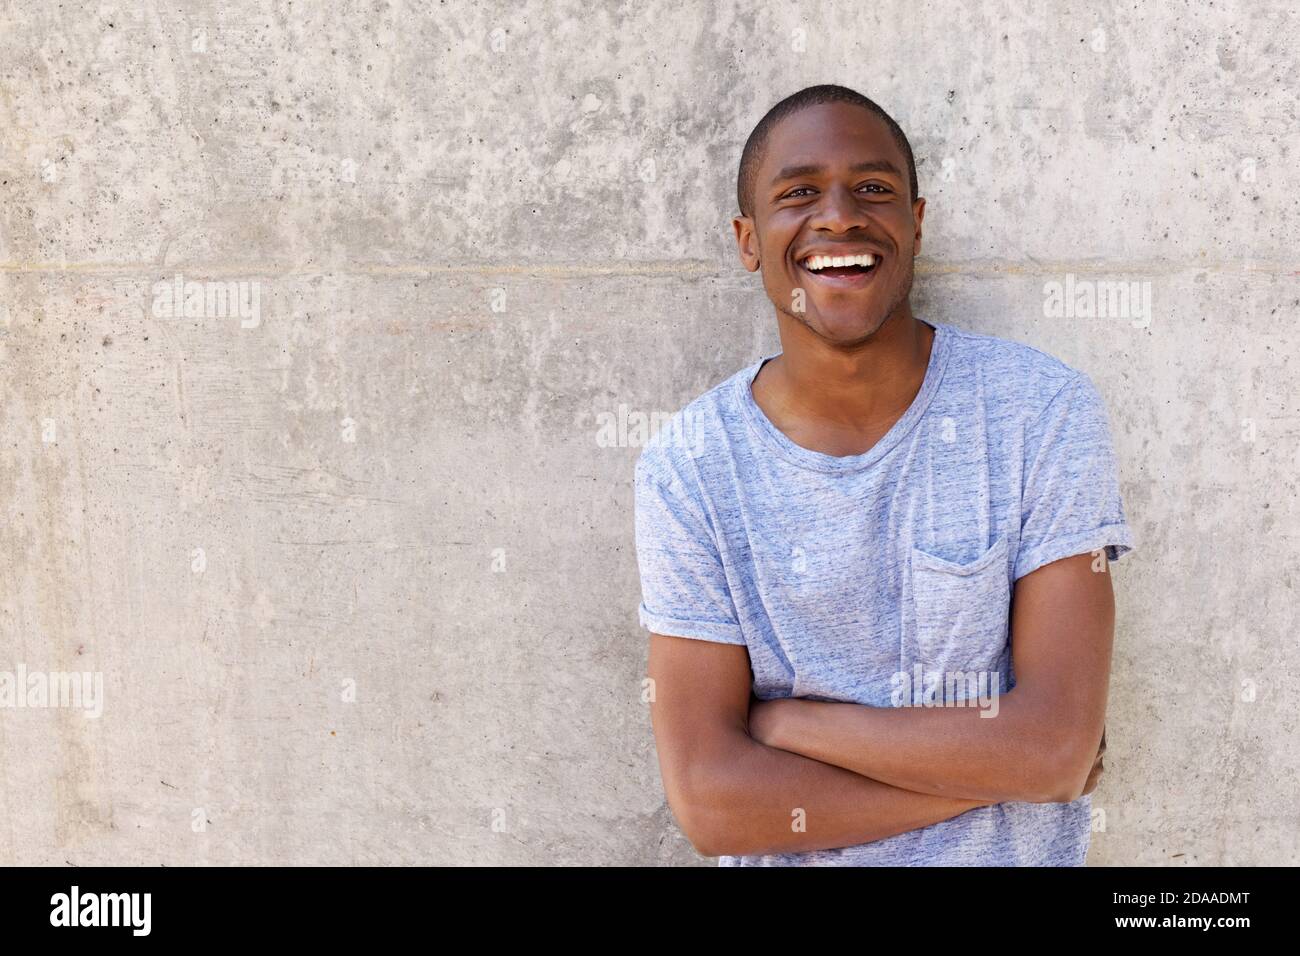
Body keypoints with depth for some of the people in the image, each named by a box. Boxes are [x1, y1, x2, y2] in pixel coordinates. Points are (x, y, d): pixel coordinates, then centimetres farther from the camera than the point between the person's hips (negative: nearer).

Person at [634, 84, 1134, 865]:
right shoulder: (685, 469, -9)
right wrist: (990, 767, -16)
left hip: (1016, 858, 1)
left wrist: (782, 721, -13)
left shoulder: (1046, 411, -10)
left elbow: (1059, 743, -15)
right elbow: (708, 801, -13)